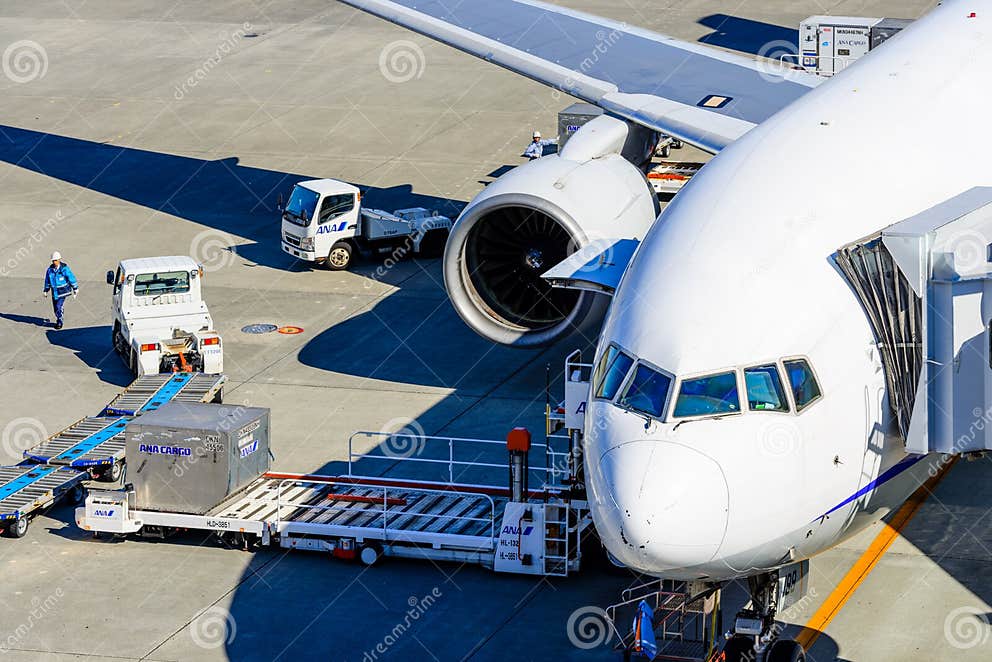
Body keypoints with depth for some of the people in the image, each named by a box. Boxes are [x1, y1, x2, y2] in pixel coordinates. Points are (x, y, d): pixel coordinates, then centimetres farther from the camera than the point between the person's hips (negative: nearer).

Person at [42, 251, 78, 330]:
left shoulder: (64, 268, -13)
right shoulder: (50, 269, 0)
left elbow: (71, 277, -6)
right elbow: (47, 280, 14)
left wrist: (75, 288, -1)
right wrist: (46, 290, 19)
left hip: (63, 290, -5)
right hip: (54, 291, 5)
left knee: (59, 306, -15)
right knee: (55, 307, 8)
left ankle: (59, 322, -4)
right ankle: (58, 321, 27)